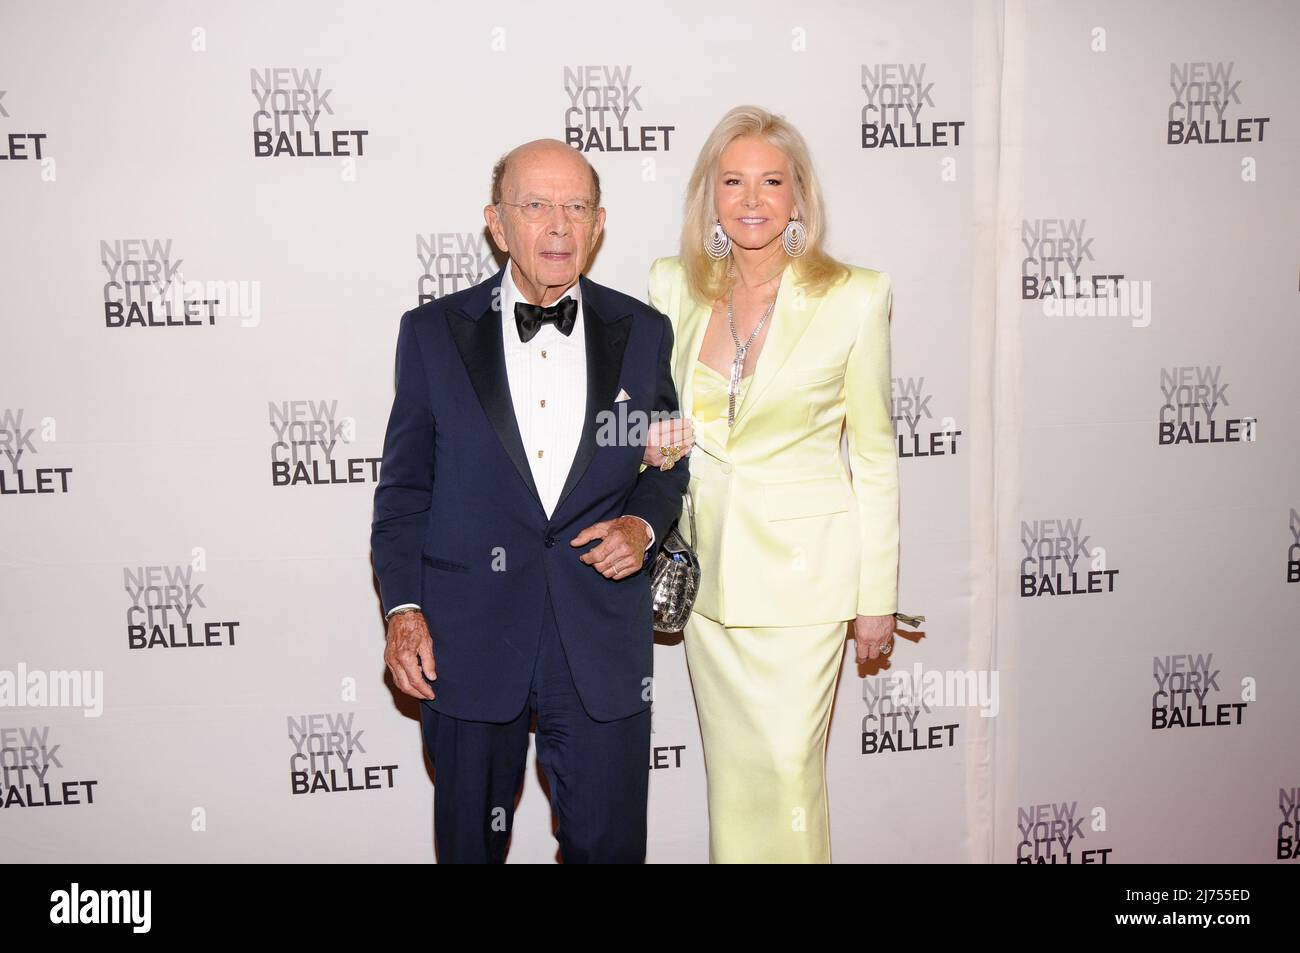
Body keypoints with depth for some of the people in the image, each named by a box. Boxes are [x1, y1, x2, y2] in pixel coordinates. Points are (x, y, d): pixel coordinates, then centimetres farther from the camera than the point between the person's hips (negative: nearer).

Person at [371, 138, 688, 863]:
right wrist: (403, 607, -6)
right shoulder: (433, 333, 0)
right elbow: (404, 486, 3)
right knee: (471, 841, 15)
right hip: (468, 639, 0)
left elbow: (666, 460, 14)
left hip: (603, 640, 1)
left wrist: (645, 525, -7)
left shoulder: (643, 332, 3)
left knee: (608, 842, 9)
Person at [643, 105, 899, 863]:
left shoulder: (856, 296, -8)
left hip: (801, 570, -4)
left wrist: (878, 594, -3)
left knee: (785, 773, -2)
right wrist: (652, 438, -9)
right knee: (730, 770, 14)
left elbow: (875, 453, -3)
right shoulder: (674, 286, 2)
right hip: (708, 567, 4)